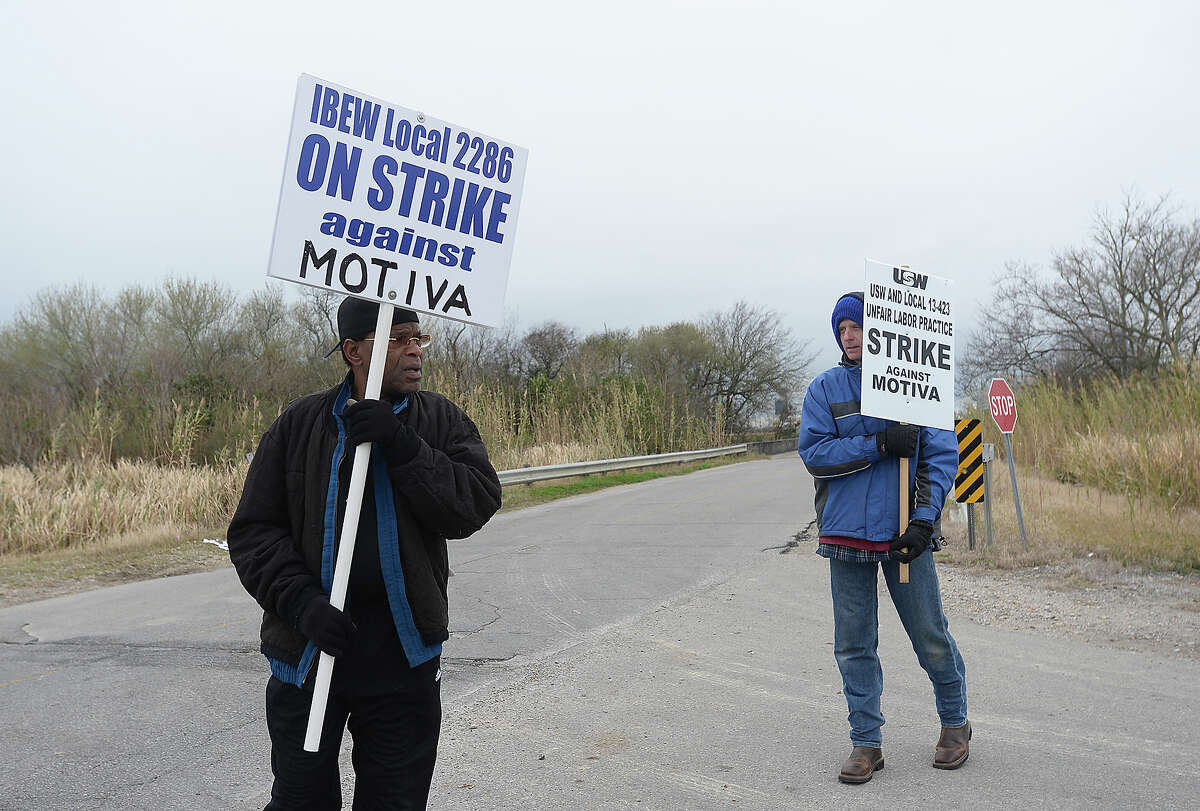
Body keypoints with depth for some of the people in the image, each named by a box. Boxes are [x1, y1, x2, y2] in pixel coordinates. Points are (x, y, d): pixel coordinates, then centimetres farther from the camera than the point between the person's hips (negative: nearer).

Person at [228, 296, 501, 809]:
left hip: (404, 655, 1)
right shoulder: (300, 424, 1)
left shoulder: (441, 421, 2)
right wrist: (301, 599, -15)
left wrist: (401, 446, -21)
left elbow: (478, 503, -12)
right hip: (308, 647, 0)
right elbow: (253, 530, 0)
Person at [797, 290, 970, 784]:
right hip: (845, 531, 1)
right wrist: (879, 444, -16)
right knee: (854, 644, 6)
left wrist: (925, 519, -12)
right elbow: (814, 452, -6)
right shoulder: (825, 388, 4)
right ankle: (866, 742, 20)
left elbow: (943, 455, -1)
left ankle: (955, 723, 32)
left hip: (904, 532, -1)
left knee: (931, 636, 8)